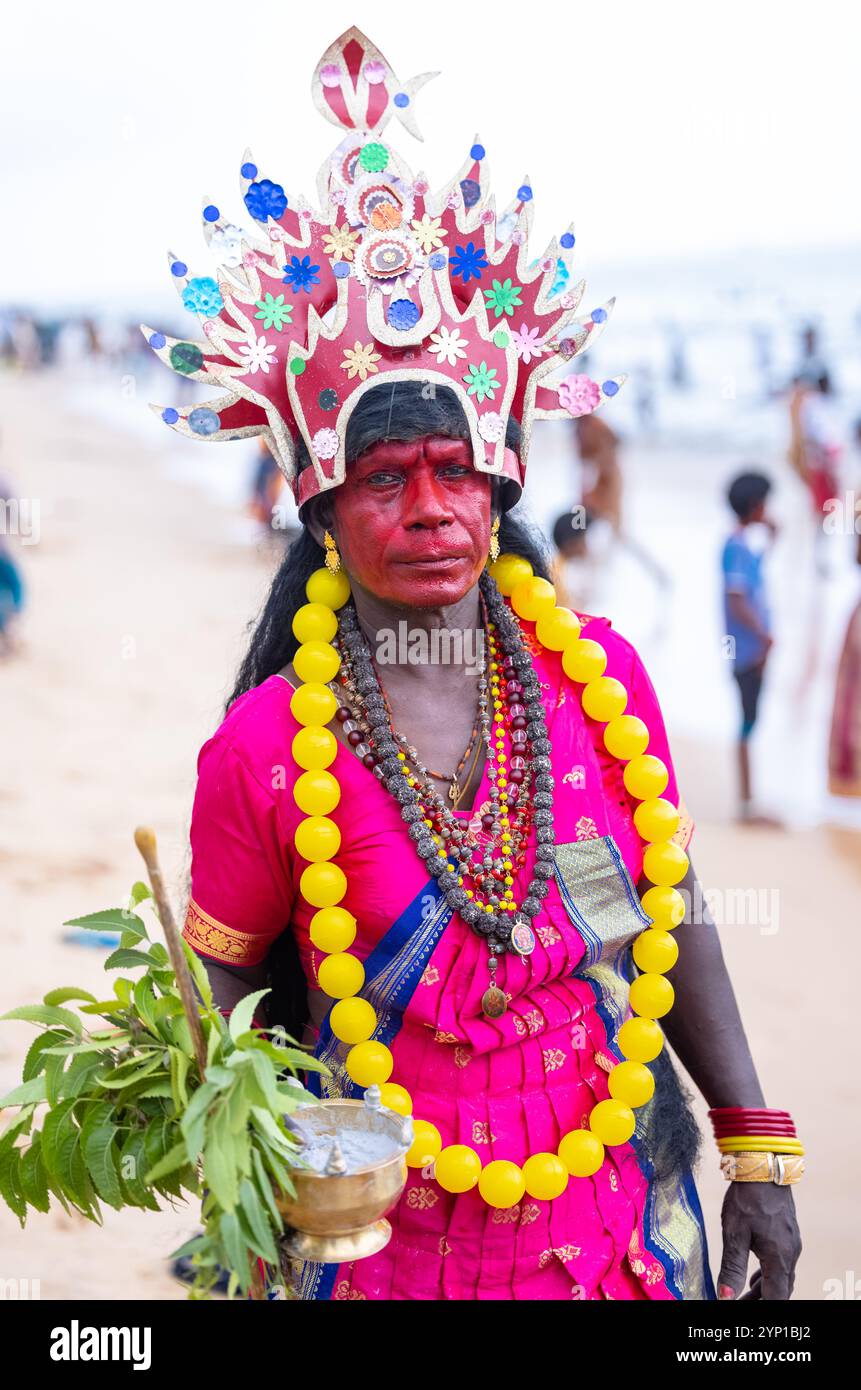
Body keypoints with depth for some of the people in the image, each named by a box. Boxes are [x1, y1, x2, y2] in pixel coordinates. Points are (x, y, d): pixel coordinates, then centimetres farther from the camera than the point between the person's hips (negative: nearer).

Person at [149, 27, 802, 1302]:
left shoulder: (603, 679, -5)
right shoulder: (265, 748, -14)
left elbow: (673, 921, 3)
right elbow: (220, 977, -4)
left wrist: (756, 1152, 4)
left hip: (626, 1217, 2)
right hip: (384, 1242, -2)